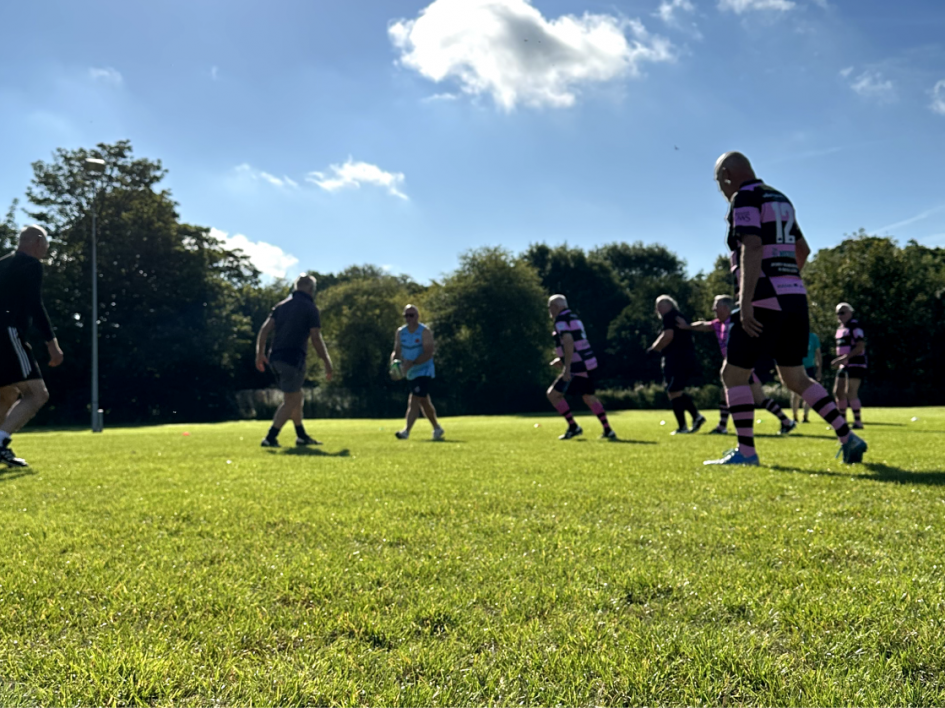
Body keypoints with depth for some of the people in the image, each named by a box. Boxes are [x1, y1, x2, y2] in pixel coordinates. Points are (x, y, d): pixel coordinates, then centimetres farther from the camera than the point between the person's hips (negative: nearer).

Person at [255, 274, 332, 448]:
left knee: (296, 397, 19)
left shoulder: (281, 305, 14)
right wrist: (327, 362, -3)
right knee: (290, 402, 0)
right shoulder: (310, 309, -4)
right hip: (293, 359, -7)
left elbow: (265, 328, 4)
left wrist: (260, 352, 6)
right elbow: (316, 338, -9)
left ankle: (302, 436, 27)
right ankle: (270, 438, -7)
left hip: (275, 358, 7)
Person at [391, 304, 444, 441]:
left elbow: (428, 353, -20)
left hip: (424, 372, -7)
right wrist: (394, 361, -12)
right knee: (424, 402, 16)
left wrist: (412, 363, -30)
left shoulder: (425, 331, -13)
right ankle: (437, 429, 30)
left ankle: (406, 431, -20)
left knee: (414, 401, -16)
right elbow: (397, 351, 10)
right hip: (410, 373, 7)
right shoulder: (400, 332, 6)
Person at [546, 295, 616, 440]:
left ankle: (573, 427, 0)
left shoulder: (560, 320, -10)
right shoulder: (574, 317, 19)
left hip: (577, 367, -10)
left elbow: (569, 342, -23)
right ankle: (608, 431, 21)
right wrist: (562, 359, 27)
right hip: (589, 363, 10)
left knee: (553, 394, -3)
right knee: (589, 397, 20)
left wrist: (567, 367, -25)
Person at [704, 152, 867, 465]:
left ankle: (746, 451, -1)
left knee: (733, 374, 1)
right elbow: (802, 250, 29)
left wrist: (745, 304, -25)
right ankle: (847, 437, 10)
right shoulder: (780, 199, 21)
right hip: (795, 298, 9)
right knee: (795, 377, 16)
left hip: (765, 301, -9)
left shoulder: (744, 198, -7)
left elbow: (752, 249, -20)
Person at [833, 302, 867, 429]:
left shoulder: (855, 327, -12)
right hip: (844, 366, 10)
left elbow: (860, 347, -19)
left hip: (856, 364, -10)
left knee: (851, 393, -14)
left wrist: (843, 358, -23)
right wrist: (839, 360, 12)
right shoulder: (840, 329, 17)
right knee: (838, 392, 9)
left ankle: (858, 422, -8)